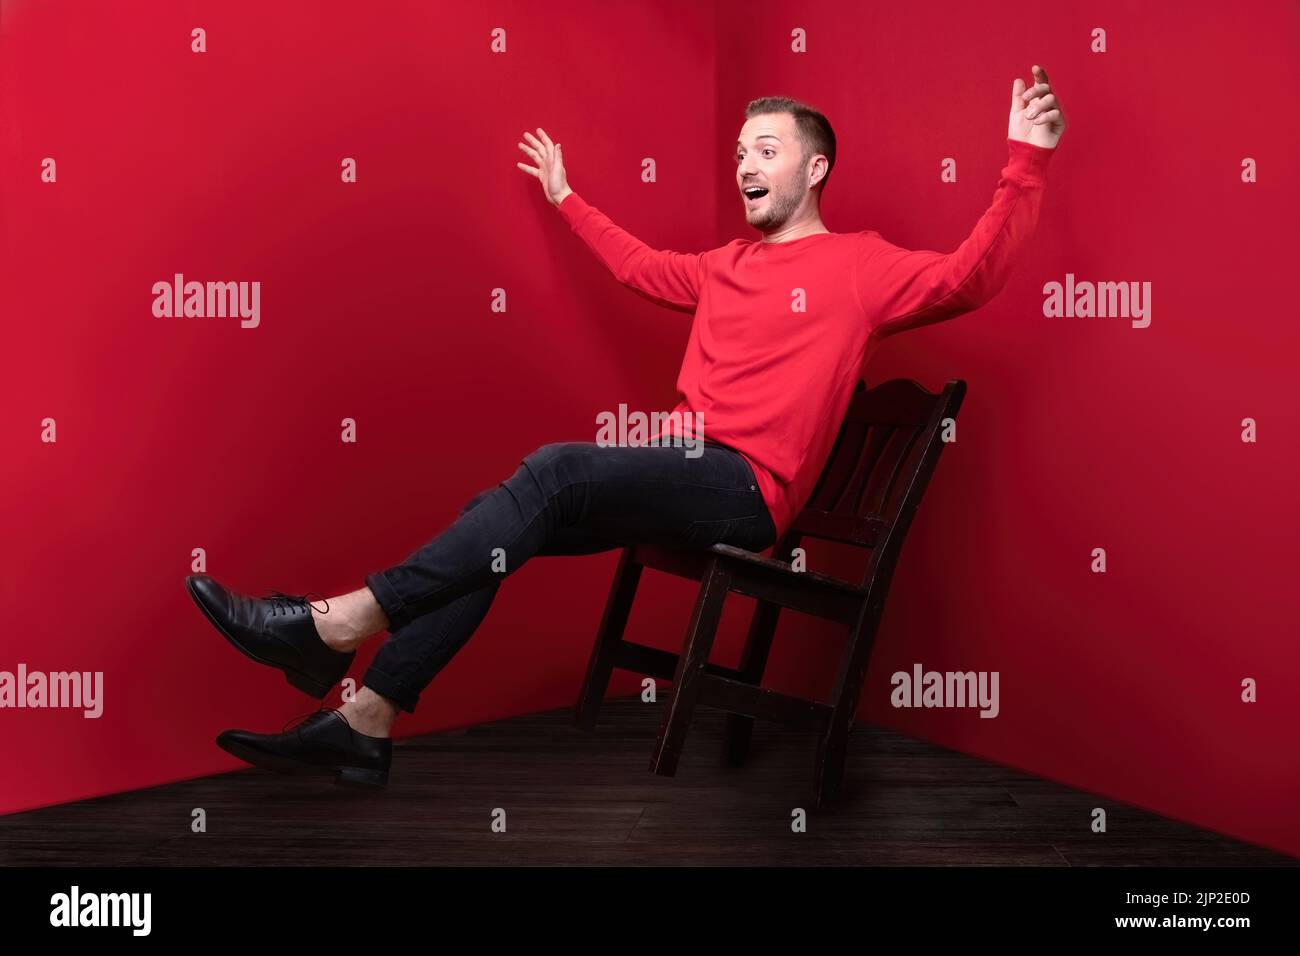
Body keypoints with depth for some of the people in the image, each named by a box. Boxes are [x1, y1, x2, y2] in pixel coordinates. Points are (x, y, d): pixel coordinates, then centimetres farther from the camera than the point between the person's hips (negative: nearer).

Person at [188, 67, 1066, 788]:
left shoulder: (859, 266, 3)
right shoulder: (728, 265, 23)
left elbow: (970, 277, -6)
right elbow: (642, 267, 39)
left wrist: (1025, 162, -14)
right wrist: (567, 199, 45)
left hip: (744, 491, -7)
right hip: (677, 473, 7)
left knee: (554, 471, -28)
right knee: (498, 525, -11)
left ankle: (341, 621, -25)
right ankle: (364, 726, -14)